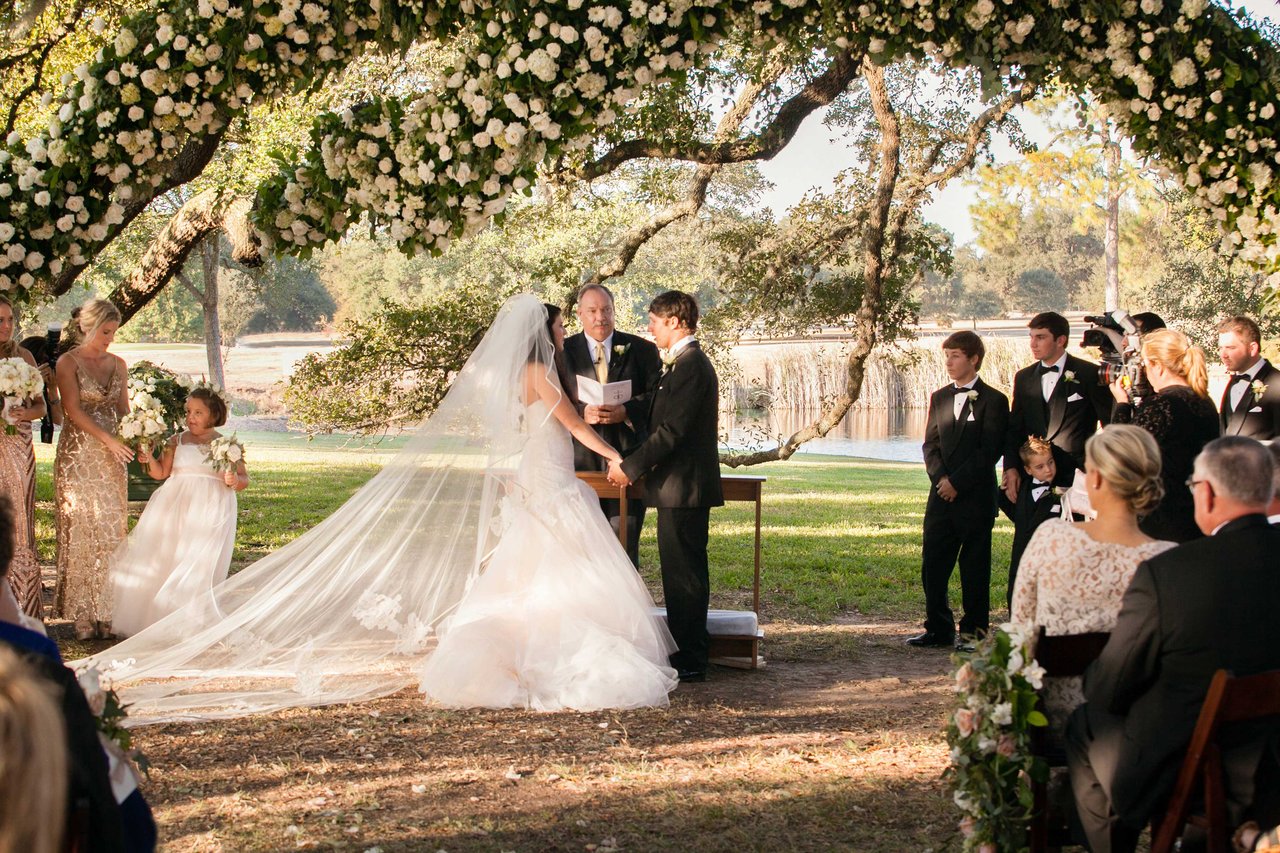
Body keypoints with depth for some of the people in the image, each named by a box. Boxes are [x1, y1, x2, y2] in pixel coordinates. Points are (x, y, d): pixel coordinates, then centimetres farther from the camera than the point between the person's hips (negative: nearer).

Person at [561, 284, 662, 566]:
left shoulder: (641, 350, 8)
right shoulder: (563, 351, 9)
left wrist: (626, 411, -16)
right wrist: (582, 414, -14)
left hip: (627, 455, -1)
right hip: (581, 458, 1)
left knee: (625, 540, -3)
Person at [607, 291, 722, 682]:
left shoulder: (689, 365, -16)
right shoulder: (687, 362, 17)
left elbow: (671, 430, -21)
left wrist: (630, 466, -15)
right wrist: (632, 462, 14)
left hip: (683, 487, -11)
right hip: (681, 486, 11)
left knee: (684, 574, -5)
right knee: (686, 573, 15)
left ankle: (689, 662, 0)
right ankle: (689, 654, 22)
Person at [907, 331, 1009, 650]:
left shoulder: (993, 401, -3)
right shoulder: (939, 397, 14)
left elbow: (989, 451, -9)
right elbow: (930, 443, 11)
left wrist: (957, 481, -14)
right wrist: (940, 477, -7)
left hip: (975, 496, -5)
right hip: (942, 495, 5)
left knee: (974, 568, 1)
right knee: (932, 564, 5)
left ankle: (973, 630, 10)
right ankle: (939, 628, 15)